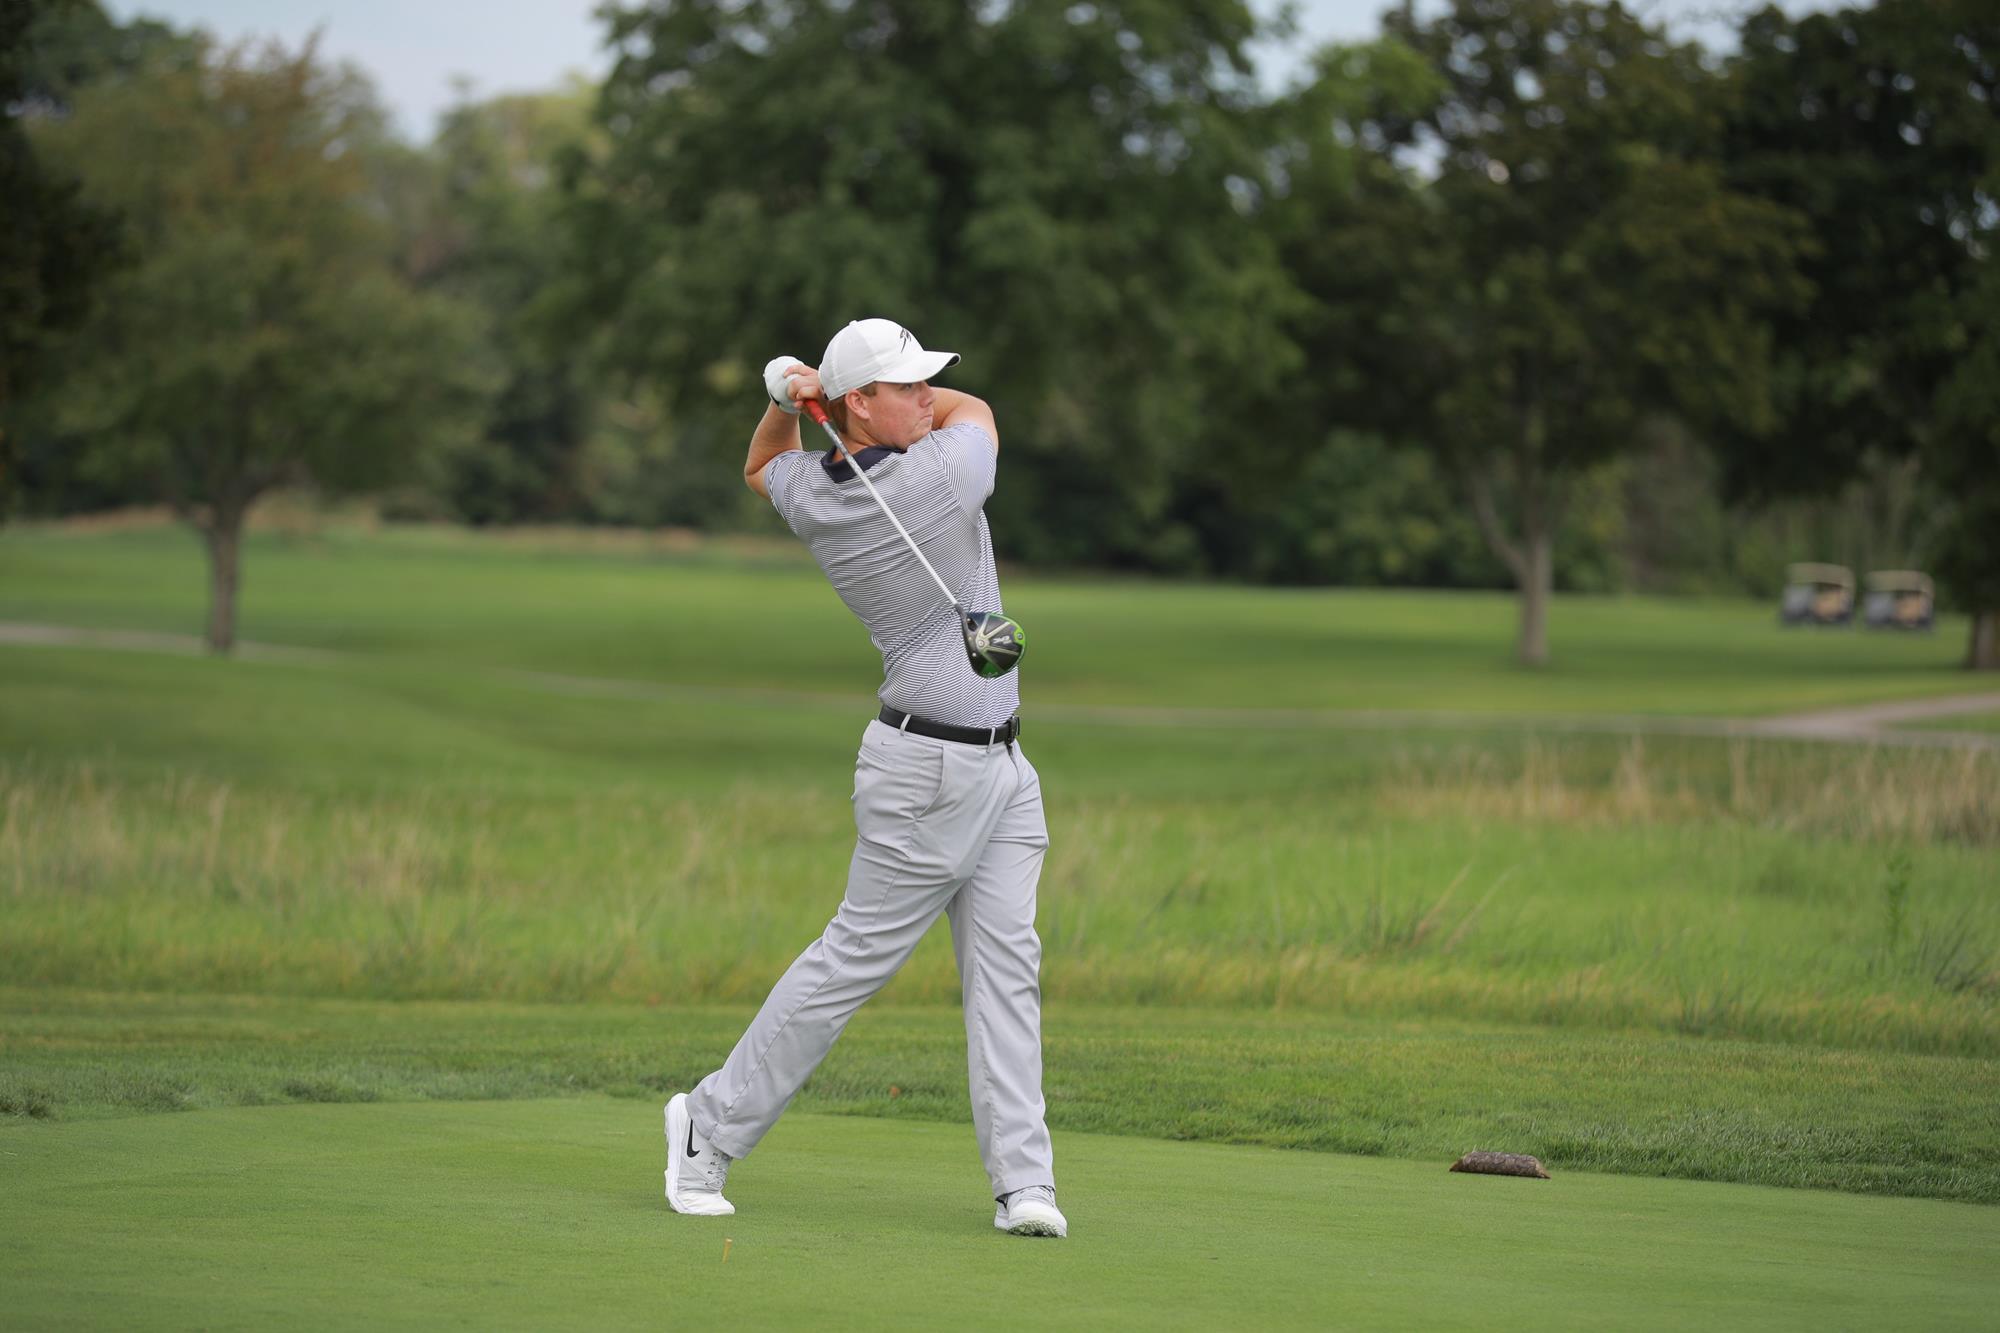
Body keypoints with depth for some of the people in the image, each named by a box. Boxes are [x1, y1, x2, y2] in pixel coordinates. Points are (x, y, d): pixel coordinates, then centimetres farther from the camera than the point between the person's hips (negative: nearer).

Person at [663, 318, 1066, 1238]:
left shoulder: (812, 496, 2)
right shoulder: (946, 473, -19)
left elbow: (760, 471, 27)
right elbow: (977, 409, 5)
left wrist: (788, 399, 7)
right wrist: (841, 399, 3)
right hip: (931, 771, -8)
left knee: (1005, 960, 1)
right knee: (855, 958, -1)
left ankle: (1023, 1182, -4)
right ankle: (713, 1124, 9)